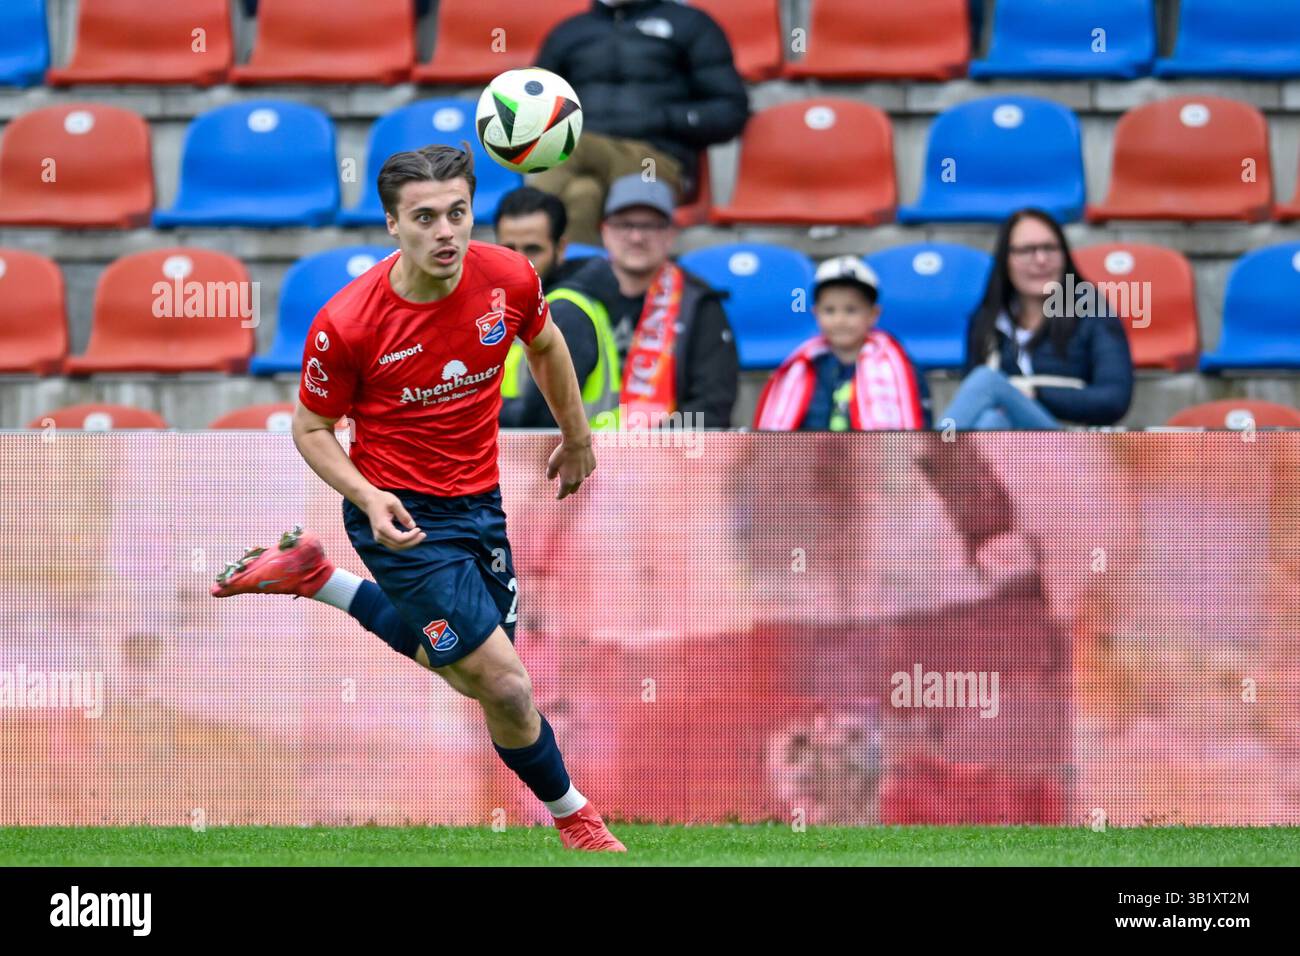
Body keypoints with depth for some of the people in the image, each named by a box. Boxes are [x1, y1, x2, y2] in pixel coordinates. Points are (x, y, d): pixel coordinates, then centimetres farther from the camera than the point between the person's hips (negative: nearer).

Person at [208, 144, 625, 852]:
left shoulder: (510, 279, -14)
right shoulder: (345, 325, -25)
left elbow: (545, 344, 10)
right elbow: (311, 428, -9)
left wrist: (576, 435, 22)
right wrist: (368, 498, -26)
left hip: (478, 499, 6)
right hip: (401, 514, -6)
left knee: (465, 672, 24)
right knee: (505, 686, -10)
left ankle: (314, 575, 35)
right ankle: (572, 814, 18)